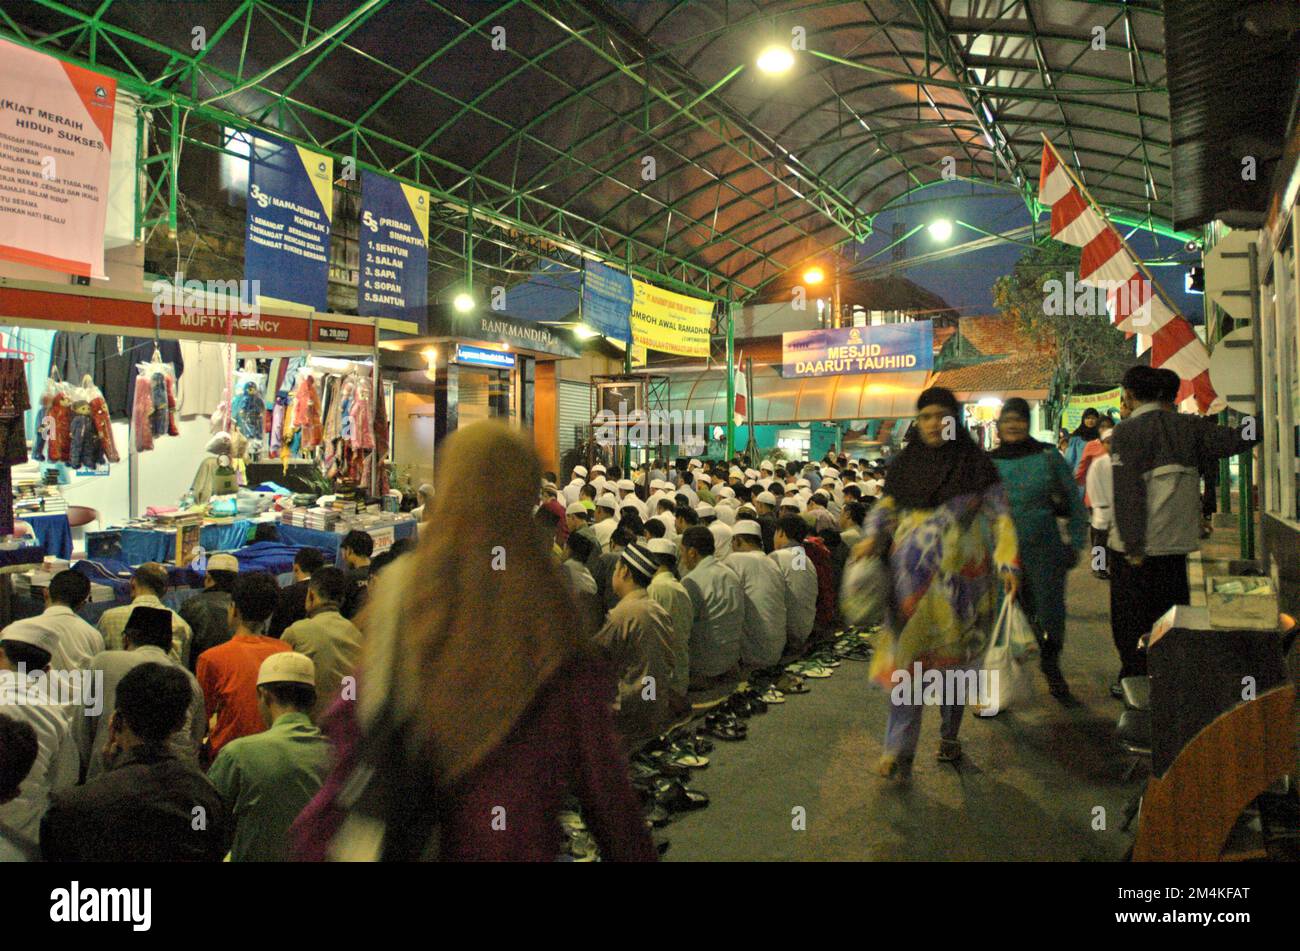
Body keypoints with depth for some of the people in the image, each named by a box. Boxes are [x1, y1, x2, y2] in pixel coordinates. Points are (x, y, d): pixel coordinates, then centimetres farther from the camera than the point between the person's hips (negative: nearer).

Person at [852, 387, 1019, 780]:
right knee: (908, 656, -3)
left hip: (961, 575, -1)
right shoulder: (904, 464, 7)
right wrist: (871, 538, -10)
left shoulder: (976, 464, 2)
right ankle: (900, 750, 1)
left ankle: (949, 736, 29)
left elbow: (1000, 516, 2)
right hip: (912, 578, 1)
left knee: (954, 657, 10)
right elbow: (885, 509, 9)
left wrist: (1008, 562, -9)